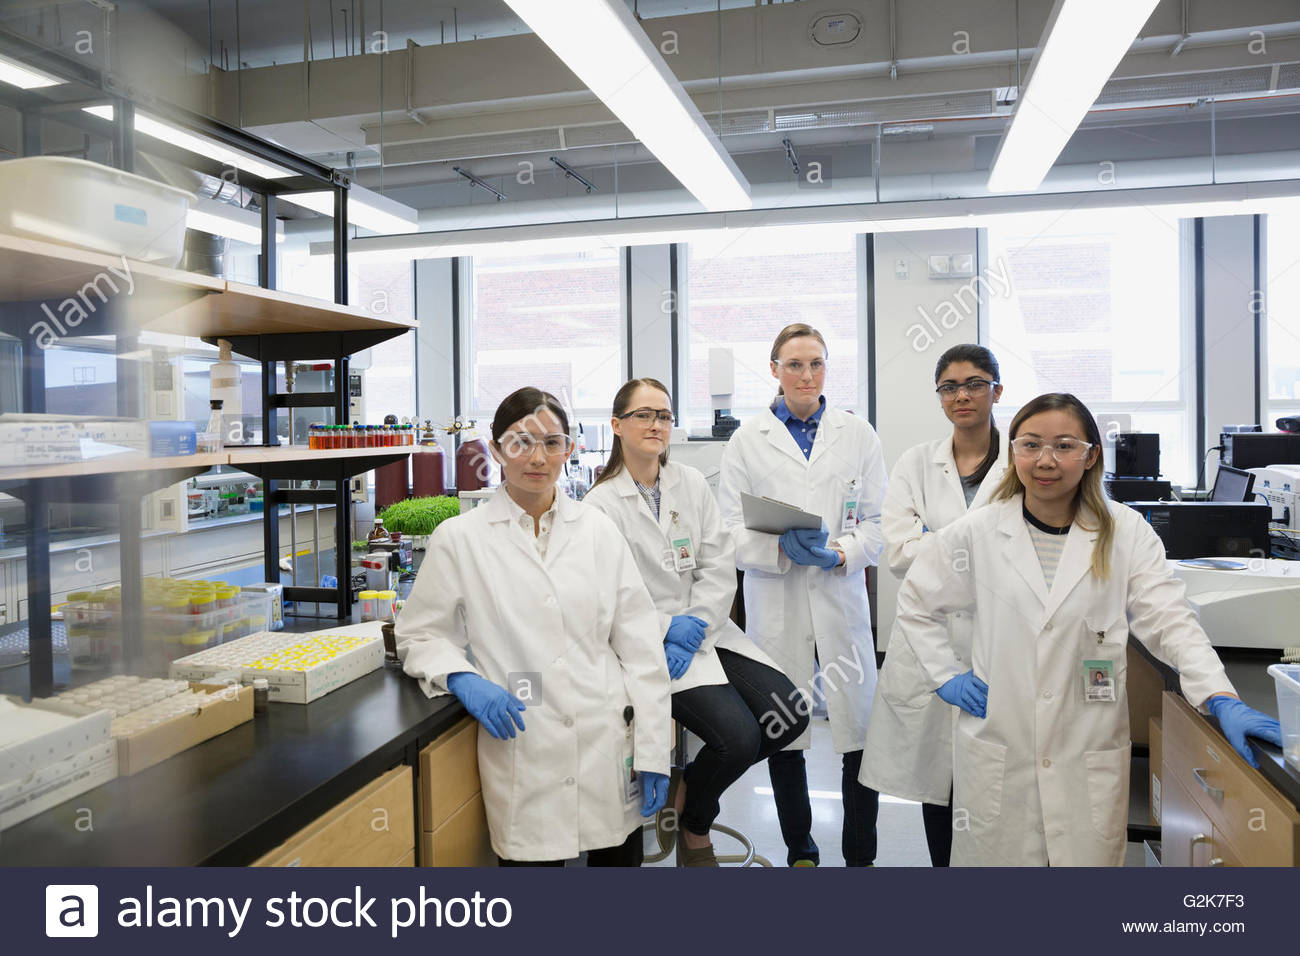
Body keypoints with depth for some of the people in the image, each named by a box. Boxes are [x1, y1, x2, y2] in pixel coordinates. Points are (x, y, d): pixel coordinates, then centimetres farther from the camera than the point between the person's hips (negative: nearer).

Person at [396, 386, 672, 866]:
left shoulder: (598, 529, 5)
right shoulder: (460, 538, 0)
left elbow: (638, 641, 3)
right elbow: (419, 634, 6)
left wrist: (653, 750, -2)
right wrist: (463, 679, -14)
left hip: (610, 750, 2)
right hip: (524, 755, -2)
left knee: (619, 860, 14)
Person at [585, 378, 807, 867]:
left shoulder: (692, 484, 9)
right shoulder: (601, 504, -5)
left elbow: (720, 566, 3)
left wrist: (695, 627, -10)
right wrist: (668, 629, -16)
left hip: (706, 629, 6)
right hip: (649, 644, -5)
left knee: (789, 716, -10)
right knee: (739, 736, -21)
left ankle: (689, 790, 14)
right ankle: (694, 824, 13)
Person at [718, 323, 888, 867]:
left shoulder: (858, 435, 9)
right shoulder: (747, 440, 5)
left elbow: (877, 521, 5)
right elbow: (730, 528, 0)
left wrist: (838, 554, -14)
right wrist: (783, 548, -17)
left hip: (841, 600, 1)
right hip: (775, 606, 0)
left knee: (861, 730, -1)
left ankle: (860, 857, 19)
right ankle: (799, 852, 28)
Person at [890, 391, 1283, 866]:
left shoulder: (1126, 533, -3)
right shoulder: (977, 533, -1)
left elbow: (1169, 621, -8)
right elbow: (916, 604, 10)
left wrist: (1222, 699, -21)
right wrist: (945, 676, 2)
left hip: (1090, 755, 0)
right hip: (998, 751, 0)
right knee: (997, 853, 11)